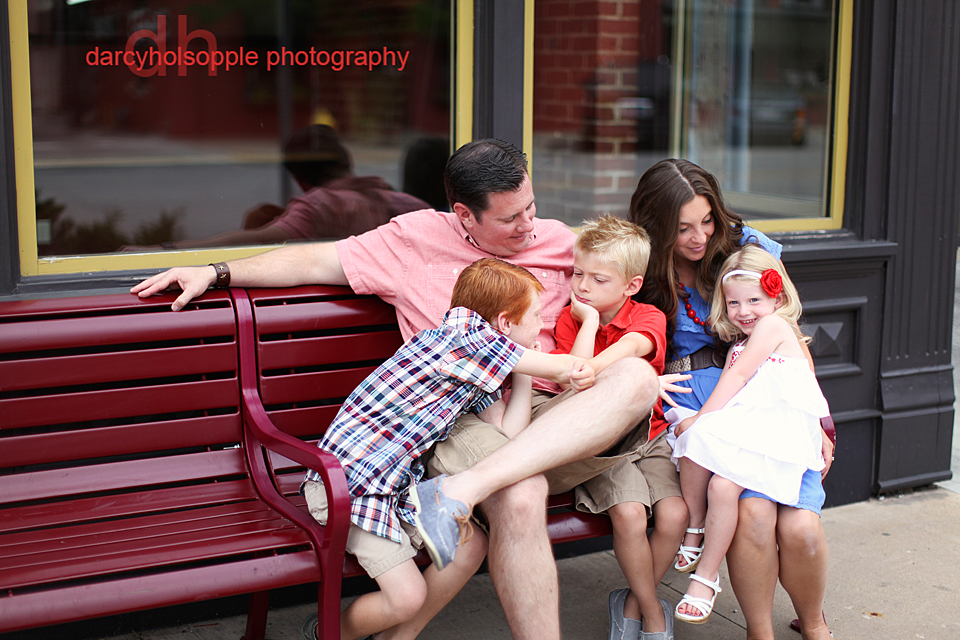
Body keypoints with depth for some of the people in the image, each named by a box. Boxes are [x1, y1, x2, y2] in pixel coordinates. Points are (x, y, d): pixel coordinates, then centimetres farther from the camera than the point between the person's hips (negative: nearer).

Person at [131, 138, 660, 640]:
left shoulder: (557, 240, 15)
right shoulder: (417, 239, 6)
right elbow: (317, 261, 9)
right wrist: (215, 273, 5)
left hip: (554, 412, 4)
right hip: (465, 418, -4)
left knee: (636, 376, -31)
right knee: (519, 498, -39)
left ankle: (469, 484, -40)